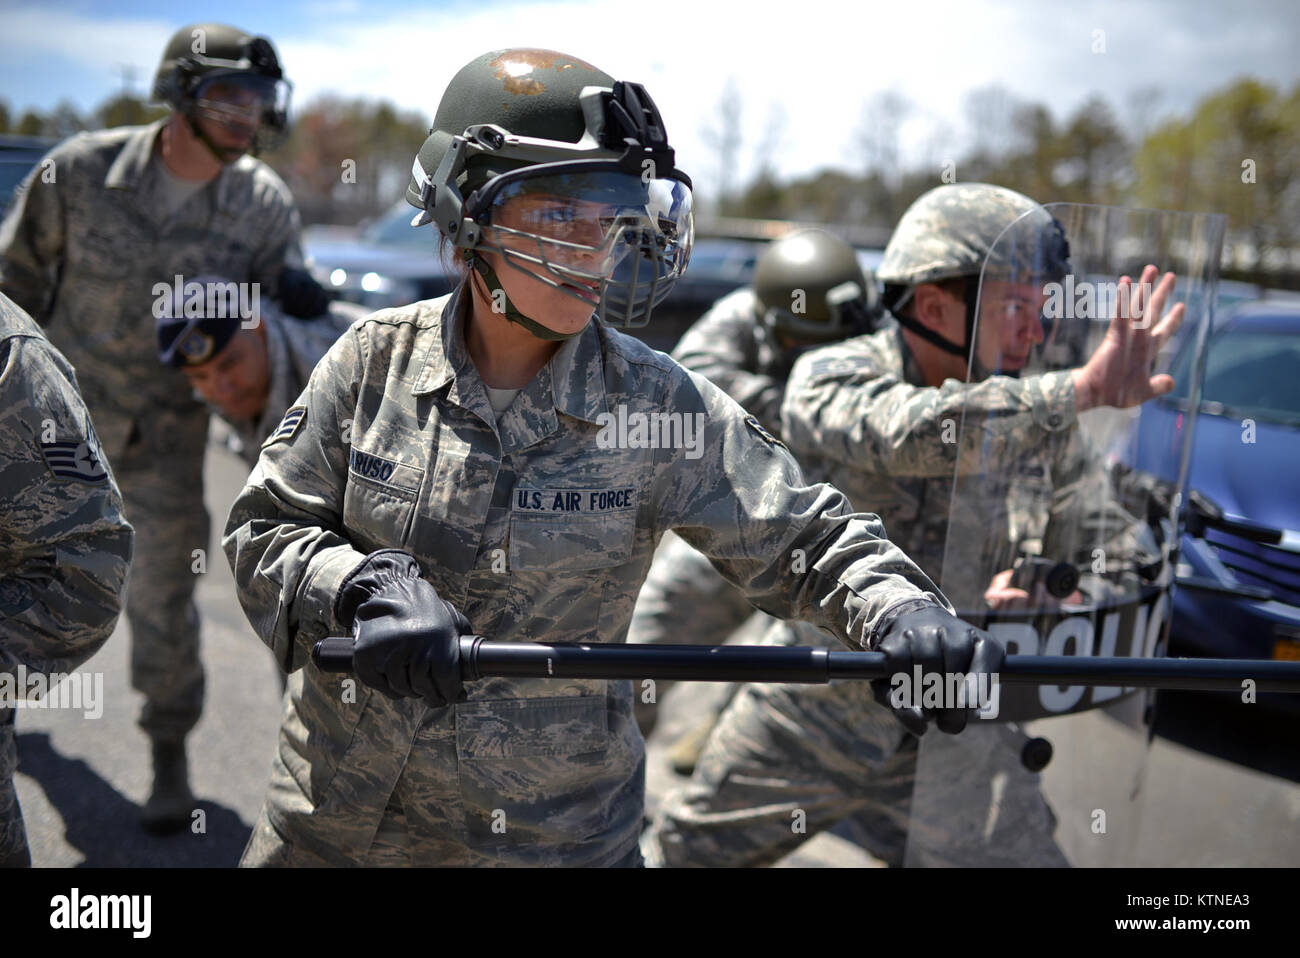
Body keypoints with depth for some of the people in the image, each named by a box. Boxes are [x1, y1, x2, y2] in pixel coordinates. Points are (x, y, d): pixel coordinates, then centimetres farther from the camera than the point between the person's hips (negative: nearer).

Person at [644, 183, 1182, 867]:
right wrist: (1085, 388, -48)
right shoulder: (828, 380, -18)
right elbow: (917, 431, -40)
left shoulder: (1034, 418, -6)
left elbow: (1115, 545, 2)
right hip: (811, 717, -2)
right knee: (682, 851, 15)